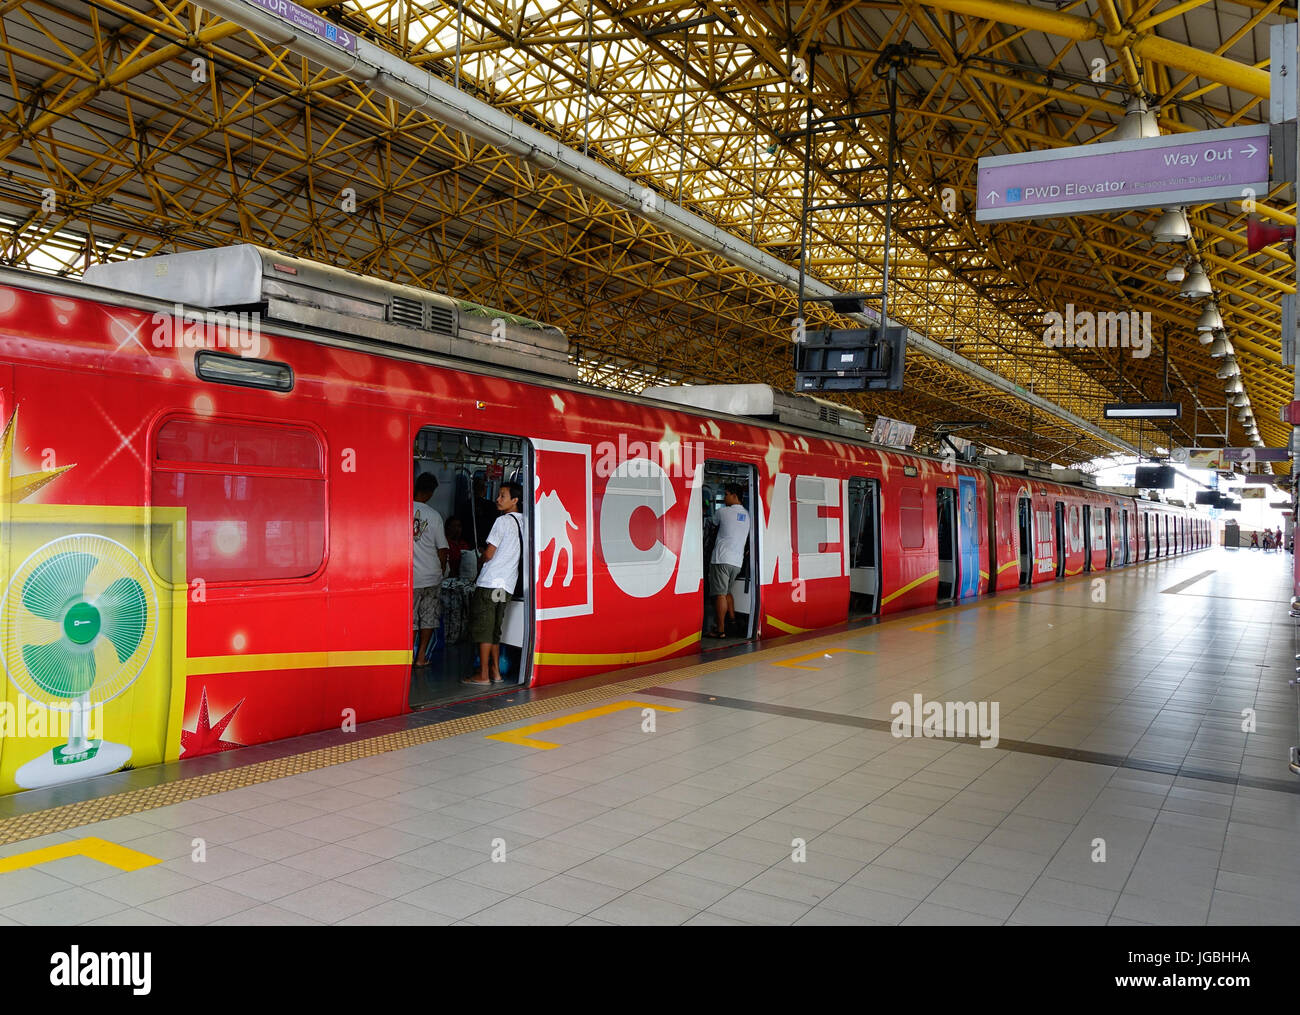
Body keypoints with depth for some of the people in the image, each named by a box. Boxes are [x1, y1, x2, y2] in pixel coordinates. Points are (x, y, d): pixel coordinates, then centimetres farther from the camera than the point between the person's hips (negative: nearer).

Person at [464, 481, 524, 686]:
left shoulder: (503, 520, -11)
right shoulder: (523, 521, 12)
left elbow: (488, 554, -10)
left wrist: (482, 556, 12)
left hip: (490, 583, -8)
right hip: (507, 584, 8)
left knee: (482, 629, -3)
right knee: (494, 630, 14)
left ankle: (483, 676, -1)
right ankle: (495, 673, 16)